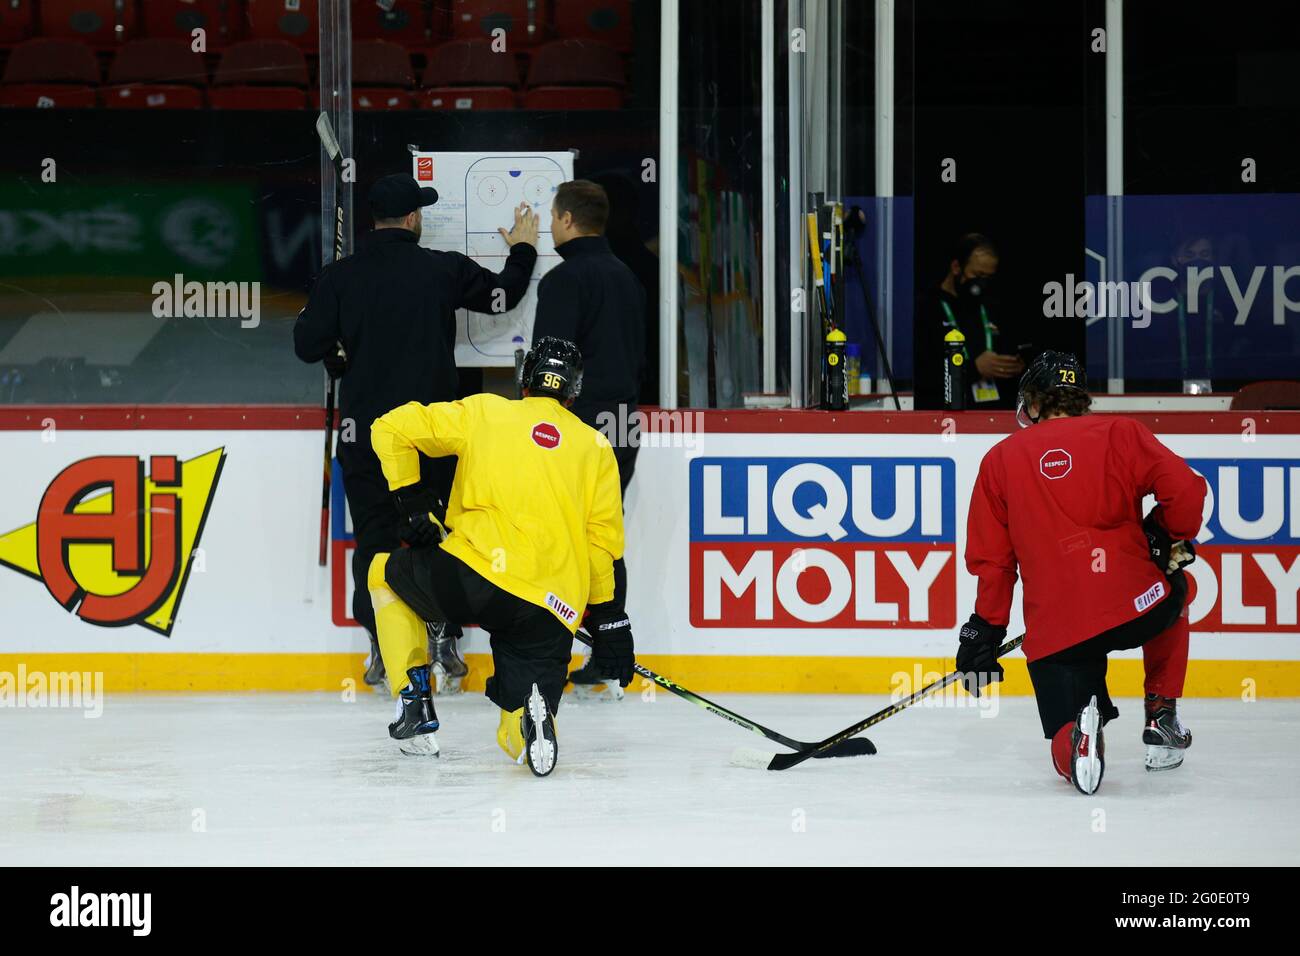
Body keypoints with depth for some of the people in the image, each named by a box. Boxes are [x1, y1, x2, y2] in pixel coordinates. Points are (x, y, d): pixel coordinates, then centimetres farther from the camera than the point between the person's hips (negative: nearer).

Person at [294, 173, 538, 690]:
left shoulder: (339, 277, -5)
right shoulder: (443, 269, -5)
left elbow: (308, 345, -4)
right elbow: (503, 294, 10)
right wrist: (522, 250, 29)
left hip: (364, 429, 0)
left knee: (375, 535, 8)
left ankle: (382, 649, 5)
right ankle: (443, 639, 14)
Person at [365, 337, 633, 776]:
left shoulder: (485, 411, 14)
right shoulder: (596, 448, 19)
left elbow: (391, 428, 10)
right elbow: (604, 542, 15)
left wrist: (411, 497, 19)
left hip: (474, 575, -2)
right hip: (551, 615, 2)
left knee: (384, 573, 30)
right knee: (518, 738, 13)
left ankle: (414, 700, 16)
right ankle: (531, 719, -25)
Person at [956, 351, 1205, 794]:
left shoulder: (1000, 459, 13)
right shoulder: (1119, 433, 7)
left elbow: (991, 559, 12)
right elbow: (1185, 489, -5)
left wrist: (984, 631, 21)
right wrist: (1173, 542, 15)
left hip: (1053, 631, 0)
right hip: (1132, 604, 0)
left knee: (1065, 745, 12)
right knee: (1171, 591, 36)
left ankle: (1076, 737, -26)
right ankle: (1161, 717, 27)